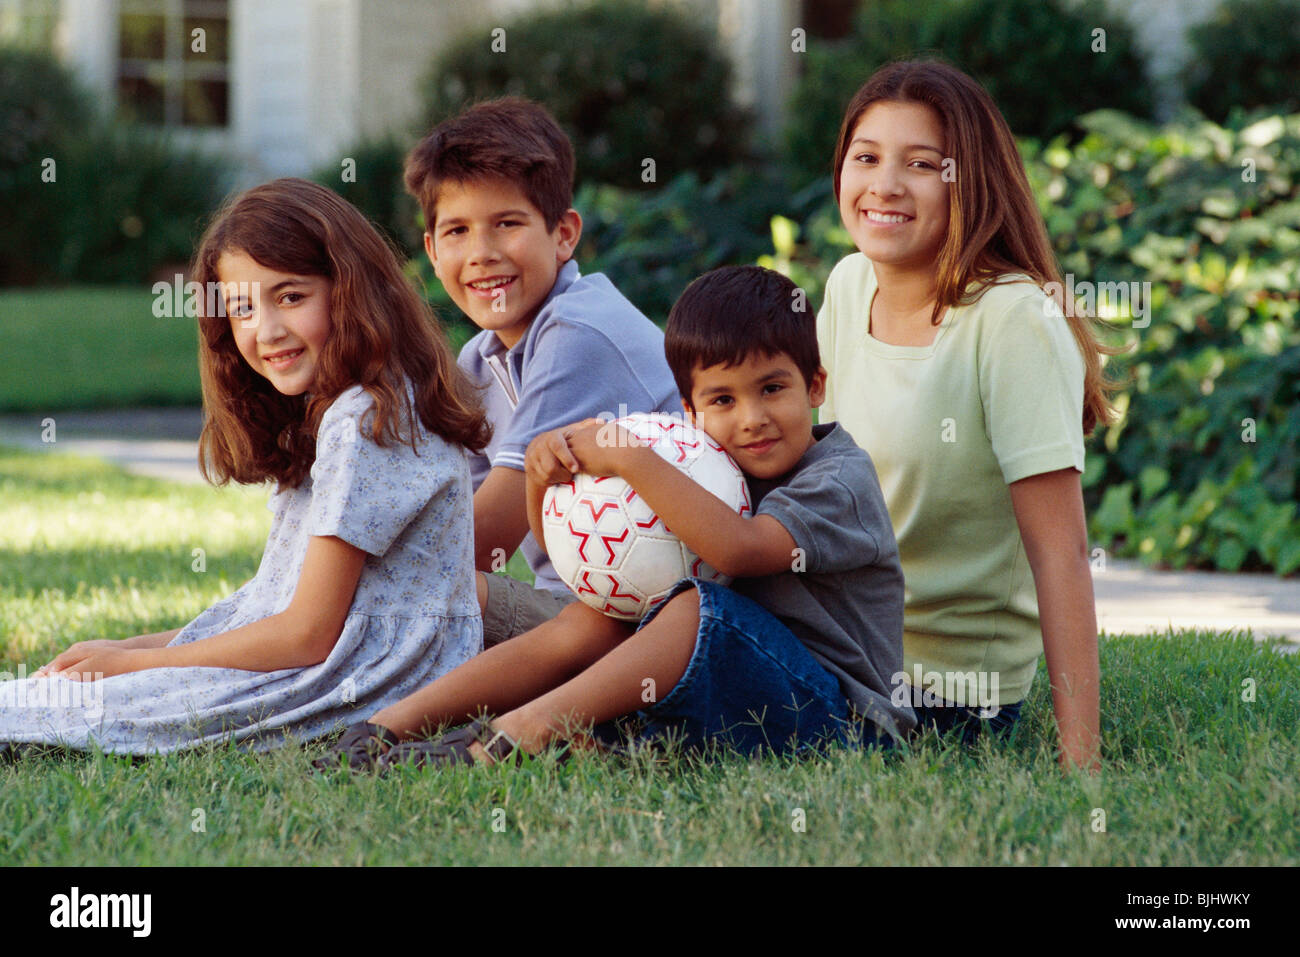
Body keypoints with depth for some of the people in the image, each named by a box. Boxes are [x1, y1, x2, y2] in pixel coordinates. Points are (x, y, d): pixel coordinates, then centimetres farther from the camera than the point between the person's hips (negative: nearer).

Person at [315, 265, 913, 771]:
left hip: (838, 719, -7)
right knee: (588, 621, -7)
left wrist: (633, 461, -30)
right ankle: (388, 727, -13)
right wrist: (545, 480, -8)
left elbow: (739, 548, -31)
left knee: (700, 609, -29)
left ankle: (519, 735, -35)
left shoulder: (840, 480, -10)